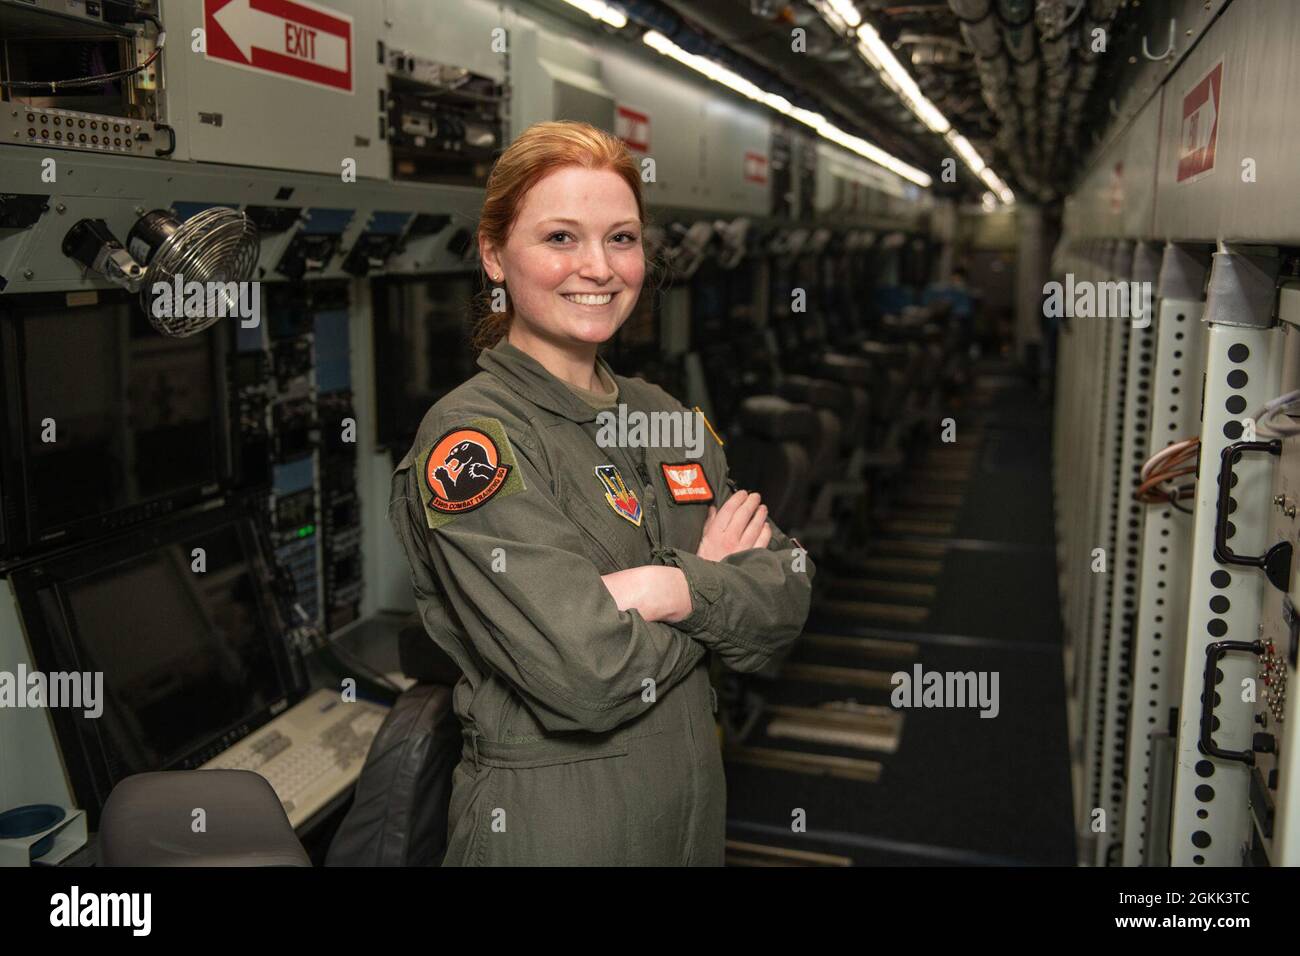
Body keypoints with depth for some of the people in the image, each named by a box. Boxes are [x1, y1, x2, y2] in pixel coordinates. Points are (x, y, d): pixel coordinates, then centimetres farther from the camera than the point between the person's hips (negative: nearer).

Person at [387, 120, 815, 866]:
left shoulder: (663, 416, 4)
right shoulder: (467, 439, -17)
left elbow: (789, 598, -3)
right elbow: (586, 676, -25)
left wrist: (674, 589, -22)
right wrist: (716, 580, -10)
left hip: (694, 799, 6)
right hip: (550, 822, -6)